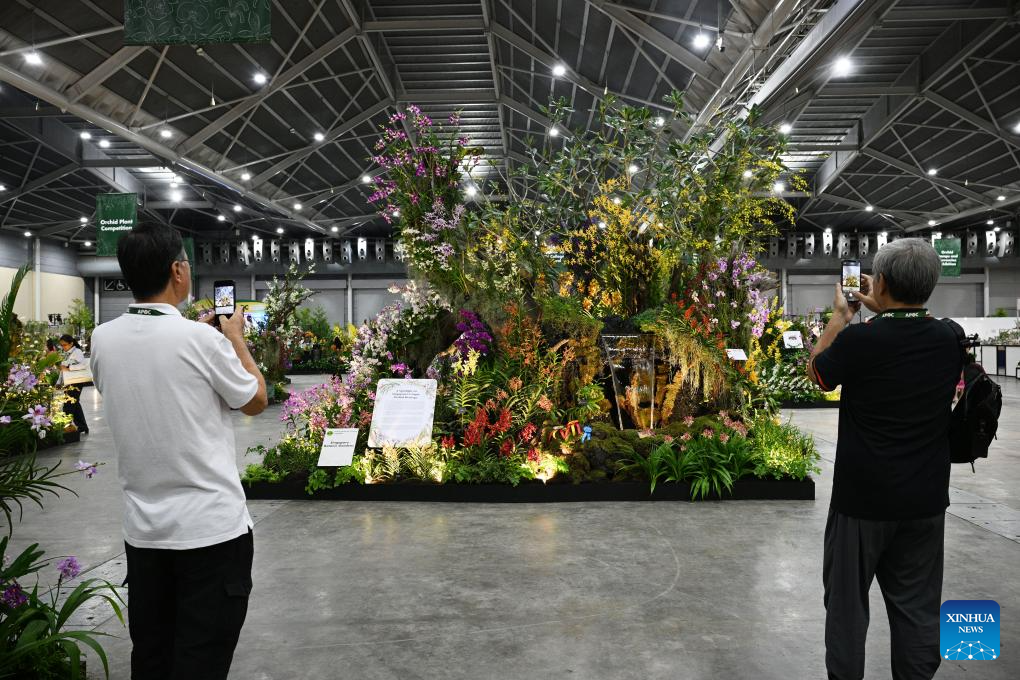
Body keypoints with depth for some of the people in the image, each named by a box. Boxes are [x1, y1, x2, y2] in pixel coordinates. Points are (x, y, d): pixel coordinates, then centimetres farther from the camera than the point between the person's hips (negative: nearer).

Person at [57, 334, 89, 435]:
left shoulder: (77, 352, -10)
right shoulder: (66, 354, 14)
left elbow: (84, 364, -26)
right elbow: (62, 369, 20)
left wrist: (68, 368, -24)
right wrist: (59, 382, 15)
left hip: (75, 383, -8)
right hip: (67, 384, 8)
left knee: (68, 407, -8)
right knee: (75, 405, 12)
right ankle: (82, 428, 20)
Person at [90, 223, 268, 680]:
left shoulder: (103, 340, -2)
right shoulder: (203, 339, -18)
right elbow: (255, 401, -3)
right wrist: (235, 338, 8)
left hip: (143, 529, 6)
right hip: (212, 528, -5)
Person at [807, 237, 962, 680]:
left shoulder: (858, 339, -19)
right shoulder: (949, 341, -5)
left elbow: (816, 373, 1)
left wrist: (840, 316, 10)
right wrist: (880, 311, 20)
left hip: (862, 498, -4)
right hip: (925, 500, 4)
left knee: (848, 601, 11)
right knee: (918, 606, 15)